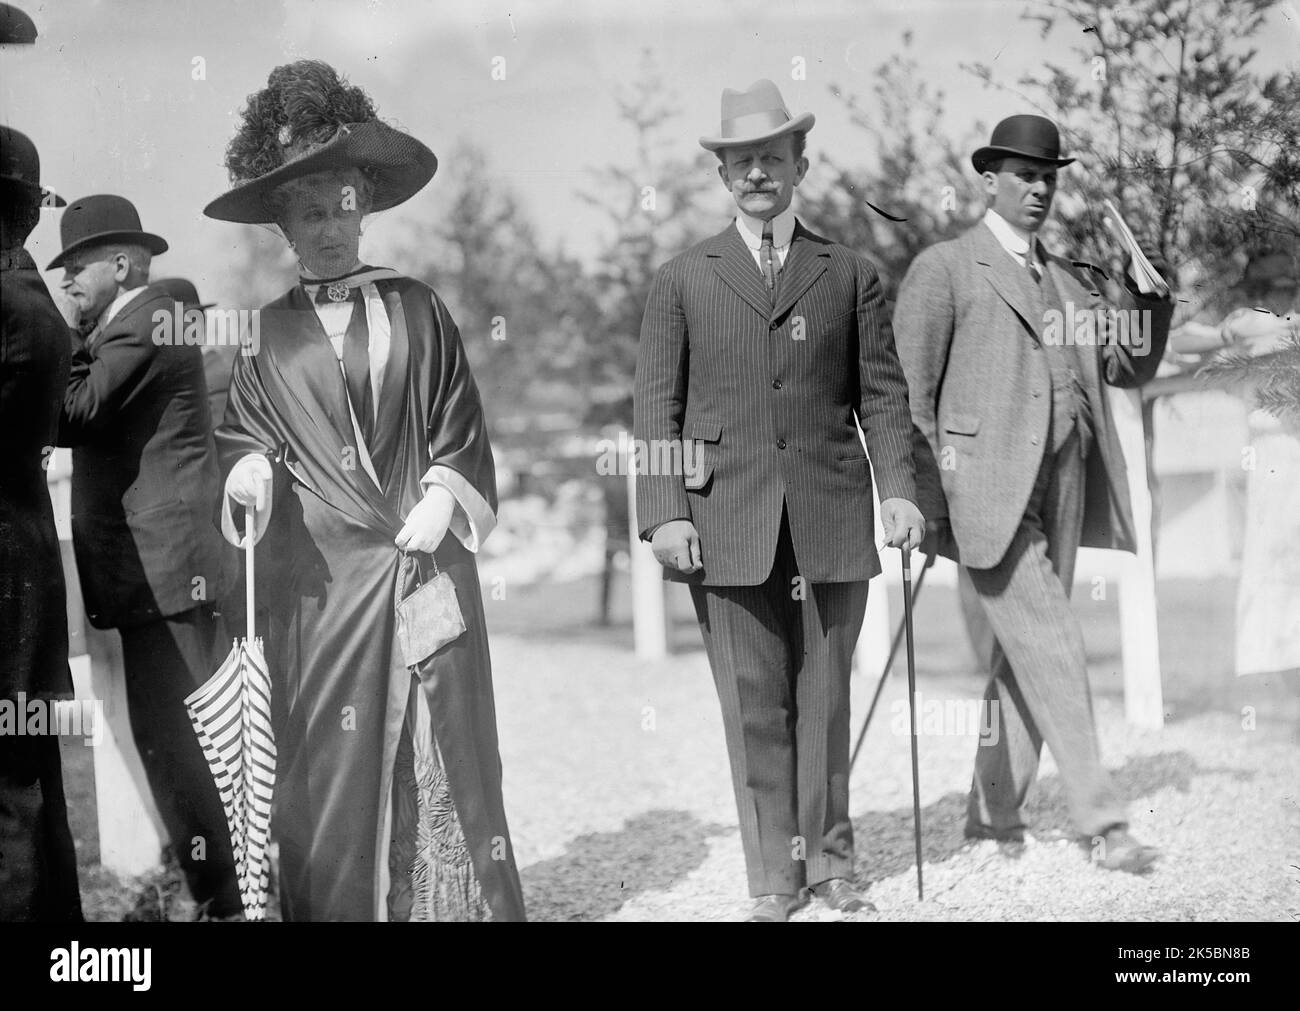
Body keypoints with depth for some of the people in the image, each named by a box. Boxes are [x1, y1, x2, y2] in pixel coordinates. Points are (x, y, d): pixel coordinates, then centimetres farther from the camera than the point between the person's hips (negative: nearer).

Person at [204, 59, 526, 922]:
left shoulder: (416, 308, 8)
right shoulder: (268, 332, 9)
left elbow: (459, 426, 9)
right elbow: (245, 433, 9)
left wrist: (443, 498, -7)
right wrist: (251, 472, -13)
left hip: (424, 553, 0)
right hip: (317, 572, 0)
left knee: (442, 743, -1)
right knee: (330, 755, 0)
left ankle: (459, 902, 6)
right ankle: (336, 905, 7)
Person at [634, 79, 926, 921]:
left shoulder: (850, 275, 12)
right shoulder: (683, 281, 10)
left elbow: (883, 394, 9)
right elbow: (657, 407, 6)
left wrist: (899, 489, -4)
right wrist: (665, 511, -5)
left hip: (831, 518, 1)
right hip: (729, 521, -1)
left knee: (825, 697, 5)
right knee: (755, 705, 1)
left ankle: (829, 859, 18)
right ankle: (775, 877, 8)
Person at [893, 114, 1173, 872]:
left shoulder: (1067, 278, 19)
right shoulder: (945, 269, 0)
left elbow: (1133, 367, 16)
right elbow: (908, 392, -3)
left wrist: (1151, 299, -3)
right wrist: (929, 499, -9)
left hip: (1061, 490, 7)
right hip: (989, 490, -6)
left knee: (1026, 656, 9)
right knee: (1053, 652, -11)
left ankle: (995, 815, 18)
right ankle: (1102, 823, -10)